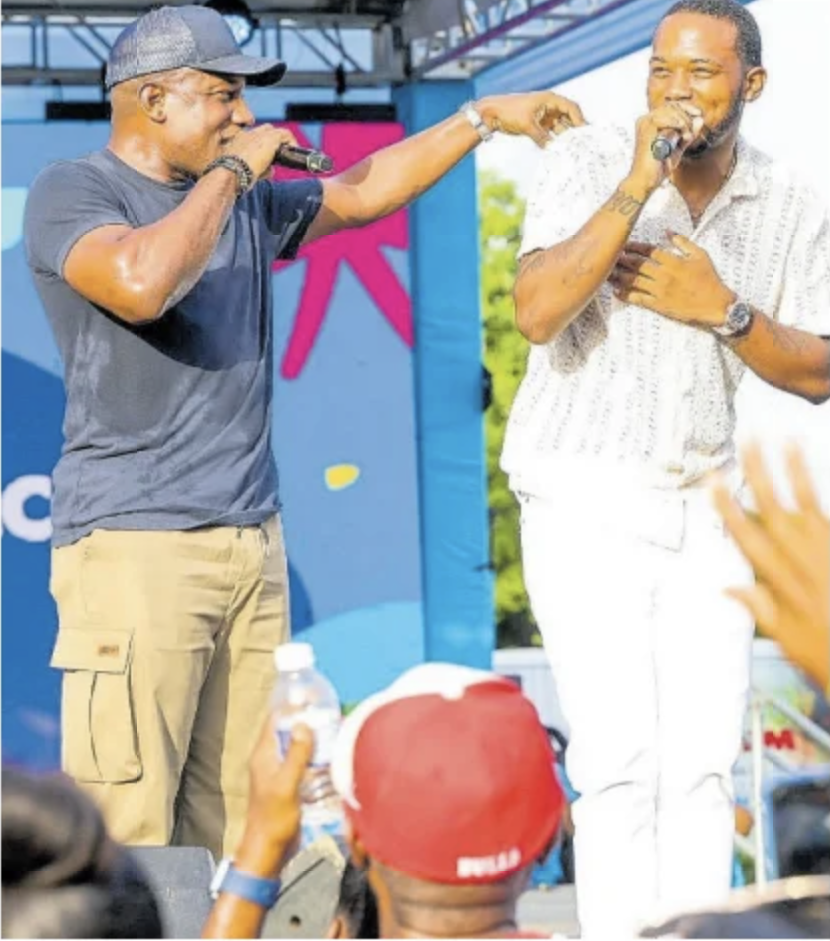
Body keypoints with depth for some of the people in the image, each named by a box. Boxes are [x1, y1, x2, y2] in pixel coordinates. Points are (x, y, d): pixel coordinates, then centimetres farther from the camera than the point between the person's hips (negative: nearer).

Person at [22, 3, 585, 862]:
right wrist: (230, 171, -12)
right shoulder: (72, 193, -5)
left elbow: (366, 191, 30)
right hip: (134, 542, -8)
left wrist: (484, 117, 27)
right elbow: (141, 283, -24)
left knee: (235, 819, 3)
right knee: (127, 831, -13)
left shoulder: (246, 203, 17)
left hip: (252, 539, 8)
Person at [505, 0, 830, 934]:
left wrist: (722, 309, -12)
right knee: (619, 763, -11)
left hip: (704, 507, 4)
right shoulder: (588, 162, -7)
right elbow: (537, 312, -21)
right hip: (586, 500, -4)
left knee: (703, 767, 2)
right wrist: (637, 186, -25)